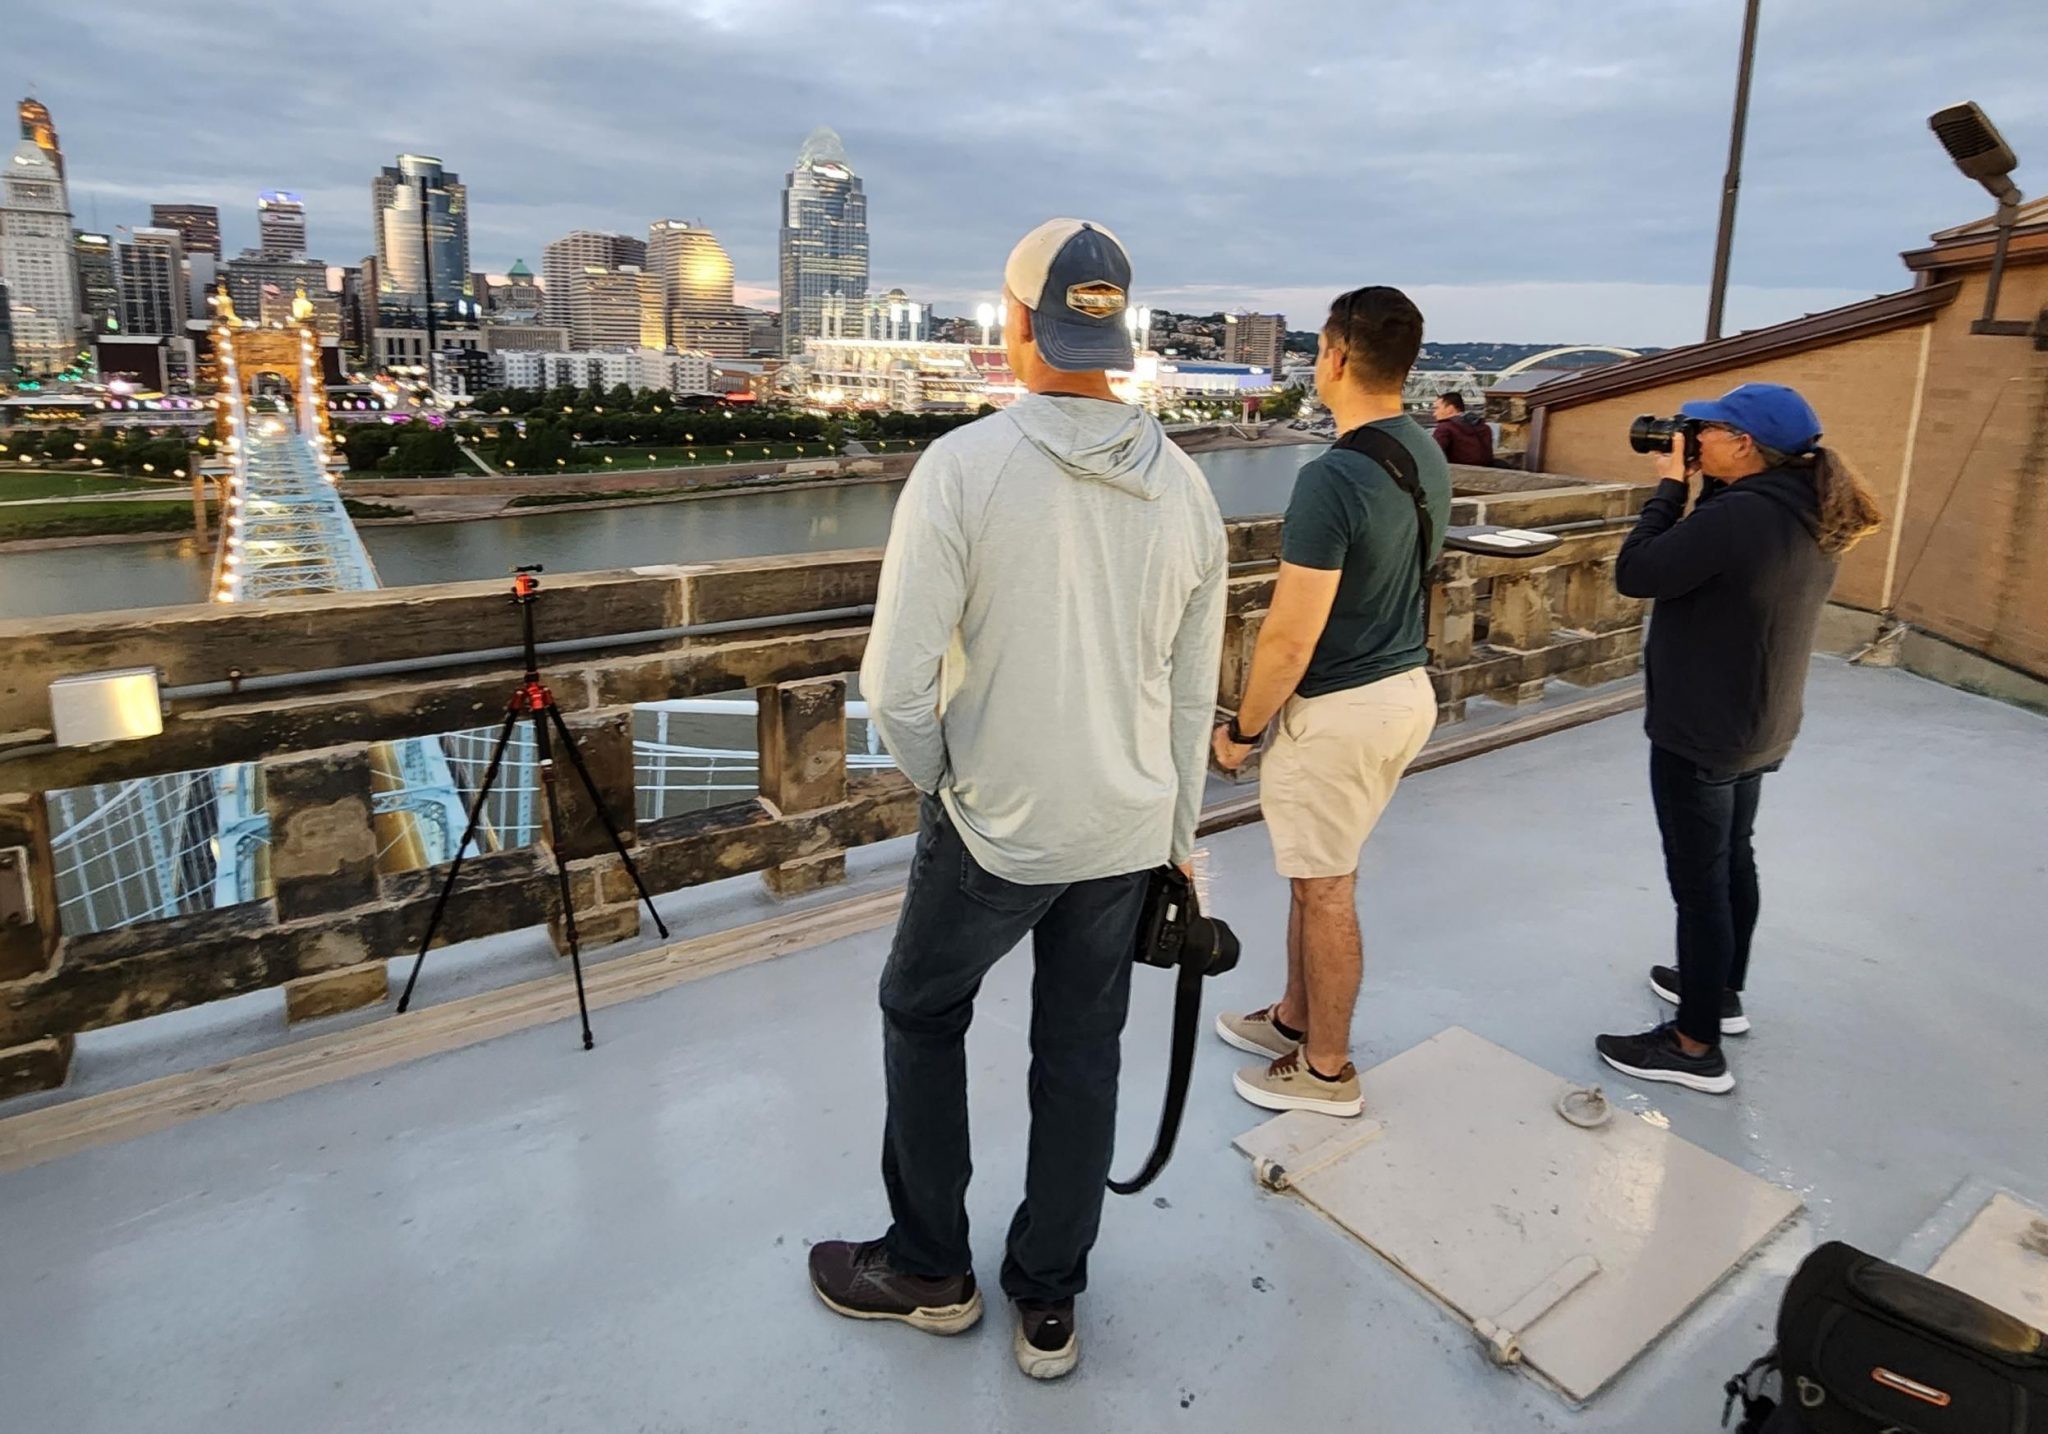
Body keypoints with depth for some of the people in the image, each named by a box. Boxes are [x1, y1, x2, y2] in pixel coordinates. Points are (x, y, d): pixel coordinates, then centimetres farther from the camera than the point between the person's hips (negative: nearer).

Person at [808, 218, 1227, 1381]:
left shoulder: (964, 464, -16)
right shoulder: (1186, 486, -1)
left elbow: (899, 681, -18)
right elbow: (1195, 694, 5)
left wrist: (941, 782, 2)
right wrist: (1177, 835, 16)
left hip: (997, 824, -4)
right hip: (1129, 829, 5)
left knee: (922, 1016, 20)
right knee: (1083, 1053, 17)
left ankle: (930, 1271, 34)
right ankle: (1049, 1306, 34)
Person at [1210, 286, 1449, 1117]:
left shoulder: (1332, 478, -24)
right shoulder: (1427, 458, 5)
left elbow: (1290, 639, -24)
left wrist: (1240, 729, -9)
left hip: (1341, 709, -9)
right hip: (1405, 688, 9)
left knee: (1326, 889, 7)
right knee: (1312, 871, 22)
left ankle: (1326, 1071, 24)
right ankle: (1294, 1018, 38)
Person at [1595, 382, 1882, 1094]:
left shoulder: (1736, 516, -27)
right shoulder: (1809, 520, 3)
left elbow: (1634, 574, -23)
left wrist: (1671, 486, -13)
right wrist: (1700, 492, 2)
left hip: (1700, 734, -10)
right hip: (1759, 728, 10)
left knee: (1699, 883, 0)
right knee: (1732, 861, 24)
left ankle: (1697, 1047, 11)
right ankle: (1722, 991, 43)